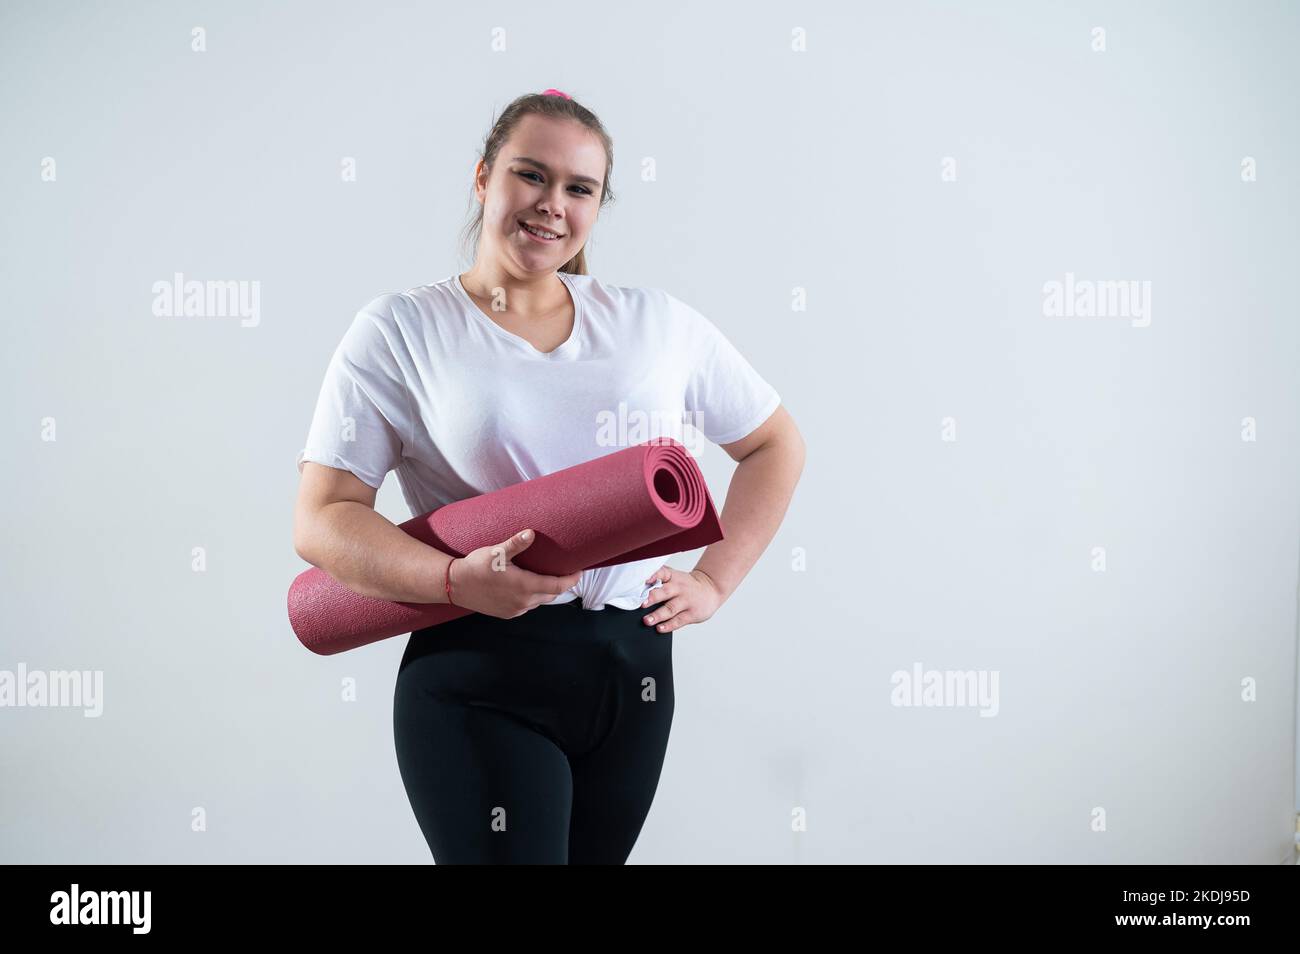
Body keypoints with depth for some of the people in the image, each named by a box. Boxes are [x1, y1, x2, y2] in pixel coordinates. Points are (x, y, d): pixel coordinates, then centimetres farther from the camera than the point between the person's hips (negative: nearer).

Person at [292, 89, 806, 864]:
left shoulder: (659, 324, 8)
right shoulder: (401, 331, -2)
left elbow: (776, 444, 18)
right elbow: (321, 521, -7)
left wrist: (714, 582, 6)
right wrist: (458, 581, -23)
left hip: (633, 676, 4)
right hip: (479, 684, -4)